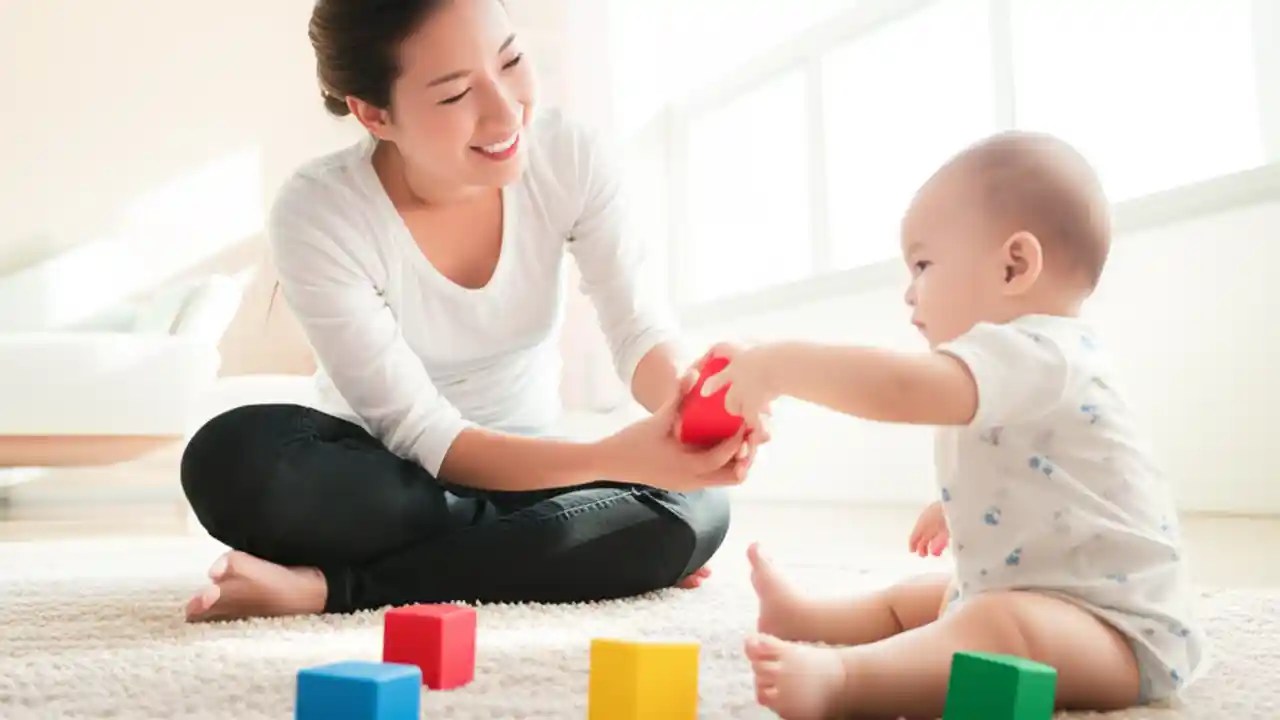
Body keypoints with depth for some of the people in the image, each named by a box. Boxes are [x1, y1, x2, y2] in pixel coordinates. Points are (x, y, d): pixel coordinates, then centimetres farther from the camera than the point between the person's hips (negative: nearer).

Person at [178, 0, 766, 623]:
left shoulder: (570, 157, -16)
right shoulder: (317, 214, -25)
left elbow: (638, 330, -16)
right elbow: (419, 435, -27)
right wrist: (616, 457, -42)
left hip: (524, 465, 3)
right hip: (385, 476, -2)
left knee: (695, 509, -26)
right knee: (236, 459, -33)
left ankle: (331, 586, -23)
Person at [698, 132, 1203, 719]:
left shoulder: (1029, 353, -24)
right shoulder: (1041, 358, 13)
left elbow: (903, 389, -41)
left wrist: (778, 363, -31)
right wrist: (960, 507, 34)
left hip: (1116, 630, -12)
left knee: (1005, 625, -41)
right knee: (910, 601, 27)